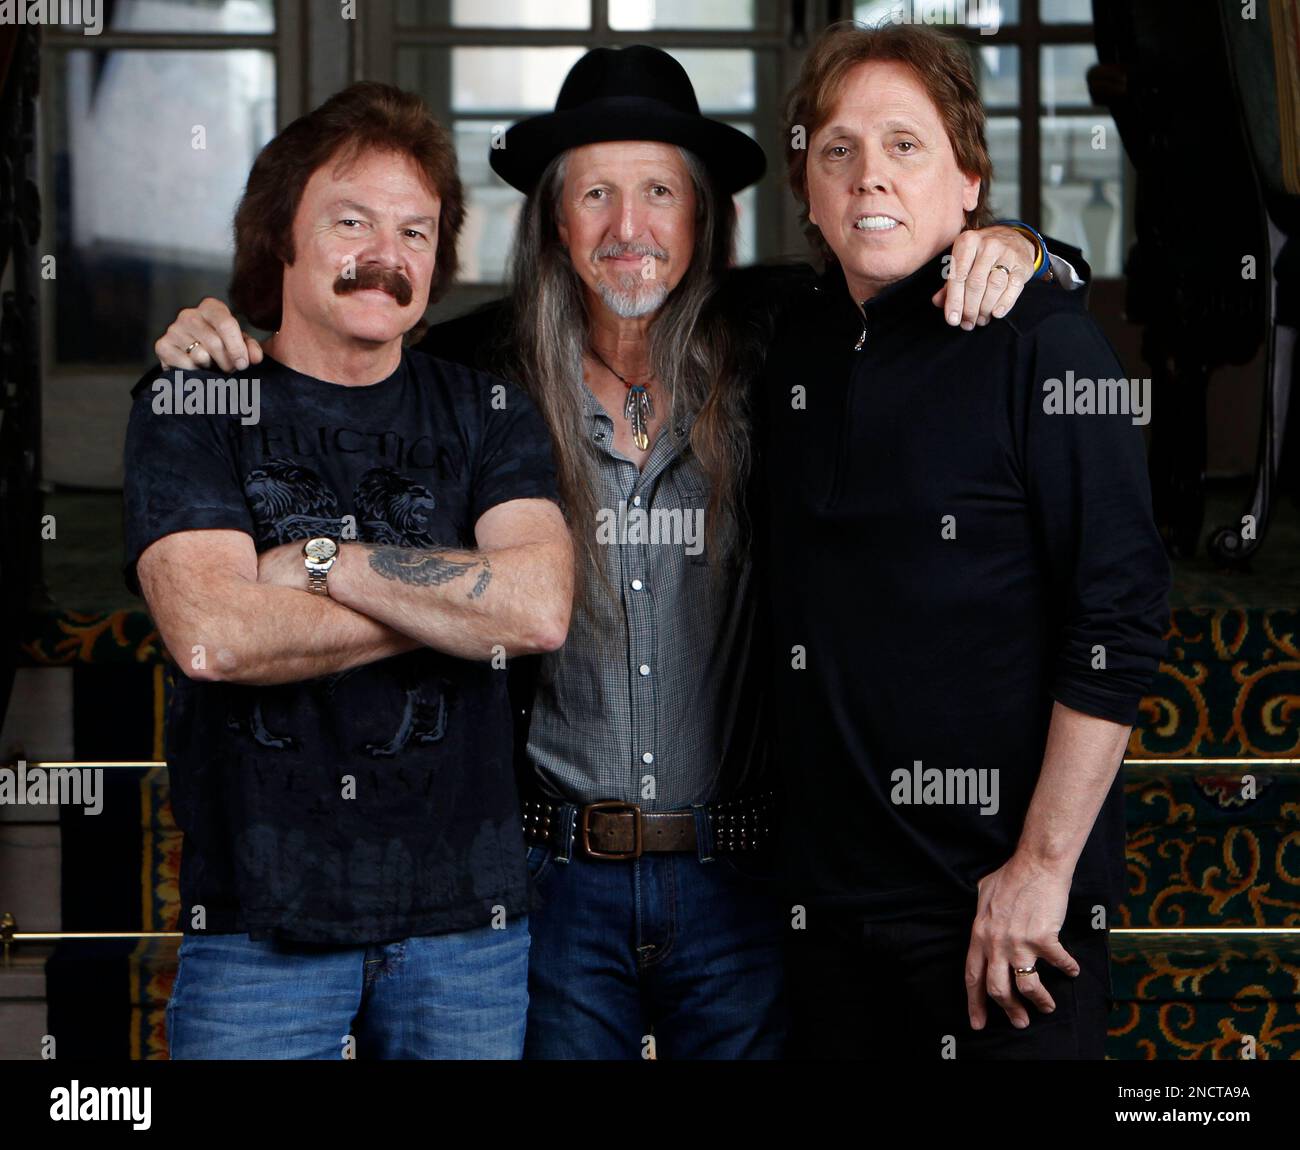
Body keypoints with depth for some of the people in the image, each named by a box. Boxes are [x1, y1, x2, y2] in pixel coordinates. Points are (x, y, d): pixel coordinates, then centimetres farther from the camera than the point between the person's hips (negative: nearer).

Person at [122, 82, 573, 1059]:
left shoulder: (489, 414, 9)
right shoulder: (188, 410, 3)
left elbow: (542, 608, -10)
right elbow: (211, 636, -14)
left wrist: (322, 560, -10)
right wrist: (458, 602, -8)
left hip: (464, 907, 2)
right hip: (259, 913, -2)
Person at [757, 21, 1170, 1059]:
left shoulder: (1039, 339, -9)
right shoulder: (793, 342, 8)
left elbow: (1120, 623, -13)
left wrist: (1043, 865, -16)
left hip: (999, 897, -5)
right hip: (825, 891, 5)